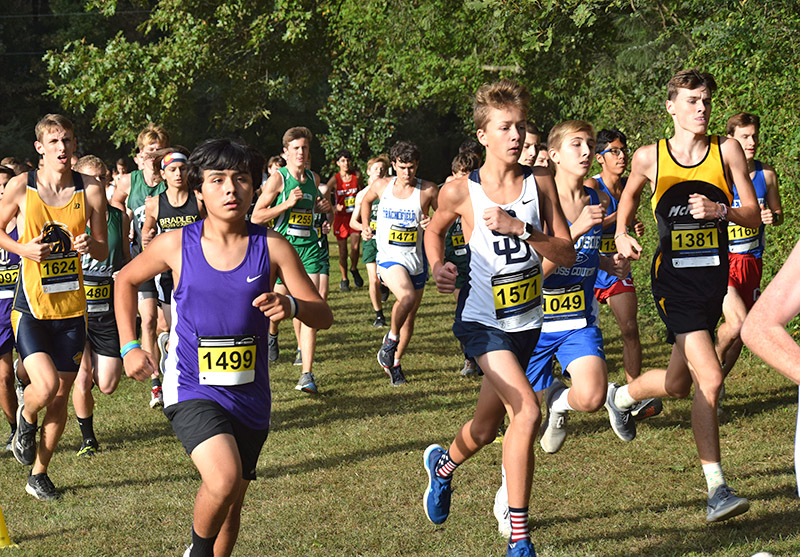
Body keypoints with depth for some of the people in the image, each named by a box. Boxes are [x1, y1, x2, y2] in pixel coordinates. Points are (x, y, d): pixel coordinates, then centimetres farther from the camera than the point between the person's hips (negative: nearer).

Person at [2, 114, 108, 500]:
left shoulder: (90, 191, -1)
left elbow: (103, 251, 7)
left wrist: (90, 244, -16)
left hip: (72, 308, 3)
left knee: (61, 397, 9)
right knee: (45, 386, -21)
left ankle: (39, 475, 27)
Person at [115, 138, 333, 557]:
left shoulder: (271, 247, -5)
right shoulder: (176, 245, -6)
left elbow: (323, 316, -5)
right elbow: (126, 280, 14)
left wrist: (291, 306, -27)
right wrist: (129, 346, 5)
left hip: (249, 395, 3)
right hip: (191, 391, -3)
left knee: (231, 506, 15)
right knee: (224, 480, -26)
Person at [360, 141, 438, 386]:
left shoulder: (428, 190, -5)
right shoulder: (381, 186, 0)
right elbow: (366, 201, 22)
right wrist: (365, 227, 11)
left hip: (416, 259, 2)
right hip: (389, 257, -2)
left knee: (410, 317, 11)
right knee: (407, 297, -30)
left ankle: (394, 363, 30)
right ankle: (391, 338, -4)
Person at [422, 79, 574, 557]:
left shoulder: (539, 182, -3)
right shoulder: (460, 191, -9)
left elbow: (567, 254, -6)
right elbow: (435, 230, 13)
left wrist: (521, 229, -21)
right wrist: (438, 266, -7)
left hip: (527, 320, 4)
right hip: (481, 319, -4)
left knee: (487, 427, 16)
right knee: (527, 412, -22)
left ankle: (443, 464, 51)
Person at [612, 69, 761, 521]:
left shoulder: (727, 151, 0)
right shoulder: (649, 158, -2)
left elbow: (753, 217, 1)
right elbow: (630, 195, 20)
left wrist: (721, 210, -18)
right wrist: (622, 234, 4)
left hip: (714, 277, 3)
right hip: (674, 280, -3)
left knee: (677, 385, 14)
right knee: (710, 378, -18)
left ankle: (621, 396, 45)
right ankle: (717, 490, -9)